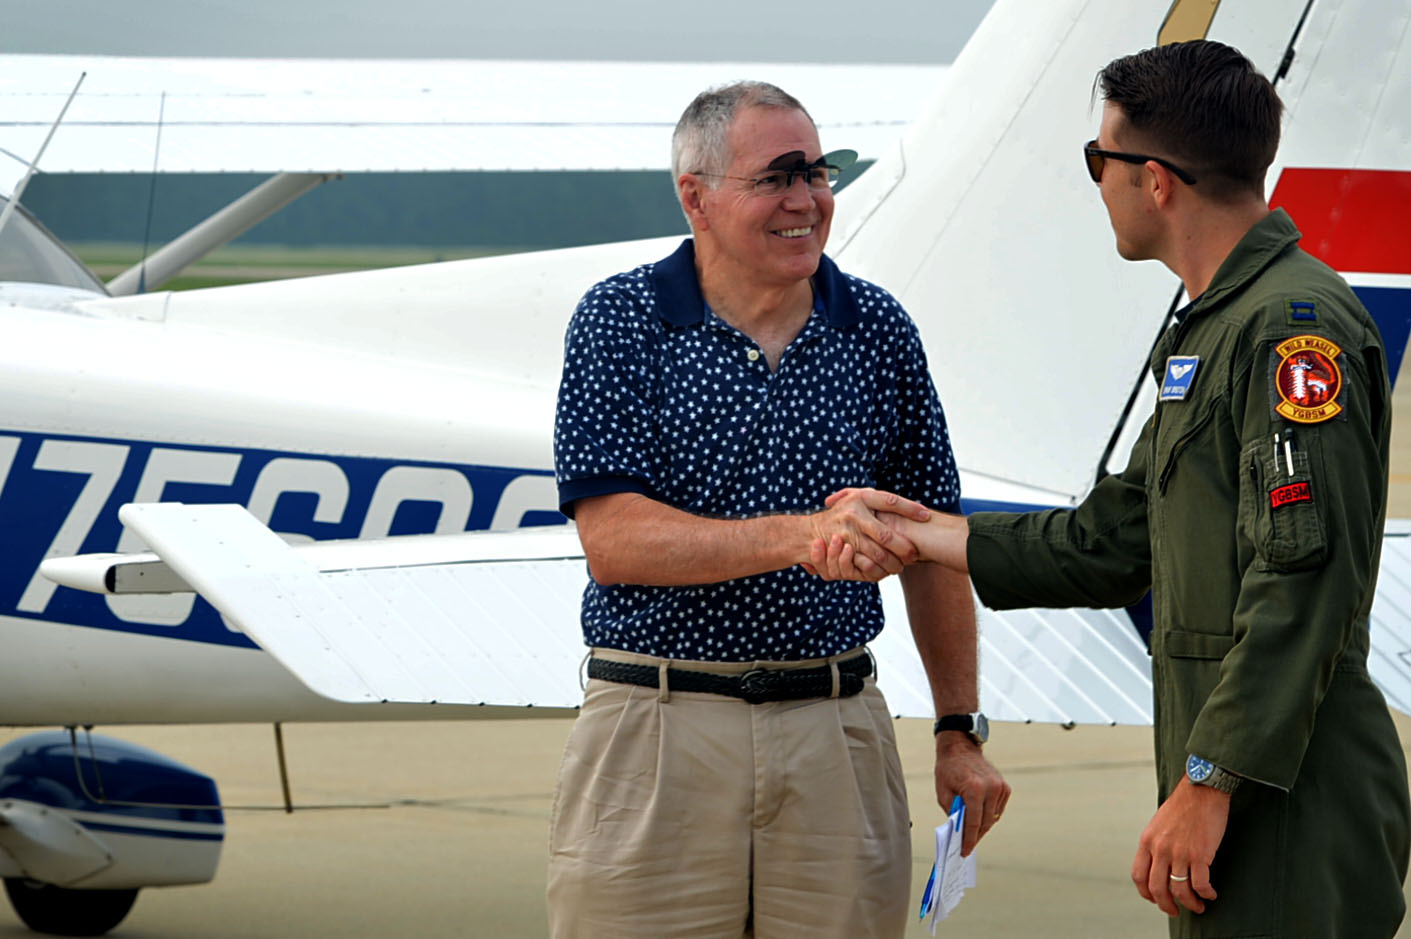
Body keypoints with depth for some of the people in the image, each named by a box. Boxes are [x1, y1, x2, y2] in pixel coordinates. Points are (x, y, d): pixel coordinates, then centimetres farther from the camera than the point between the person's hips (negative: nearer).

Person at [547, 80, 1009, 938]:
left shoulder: (878, 330, 8)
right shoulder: (620, 322, -2)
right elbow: (613, 540, -12)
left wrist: (960, 733, 10)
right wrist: (799, 536, -24)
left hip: (839, 734, 3)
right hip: (660, 733, -2)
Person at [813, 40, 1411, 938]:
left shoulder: (1299, 325, -15)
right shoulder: (1210, 329, 19)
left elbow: (1303, 578, -22)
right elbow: (1117, 542, 24)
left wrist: (1207, 783, -23)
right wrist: (925, 536, 26)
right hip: (1241, 789, 10)